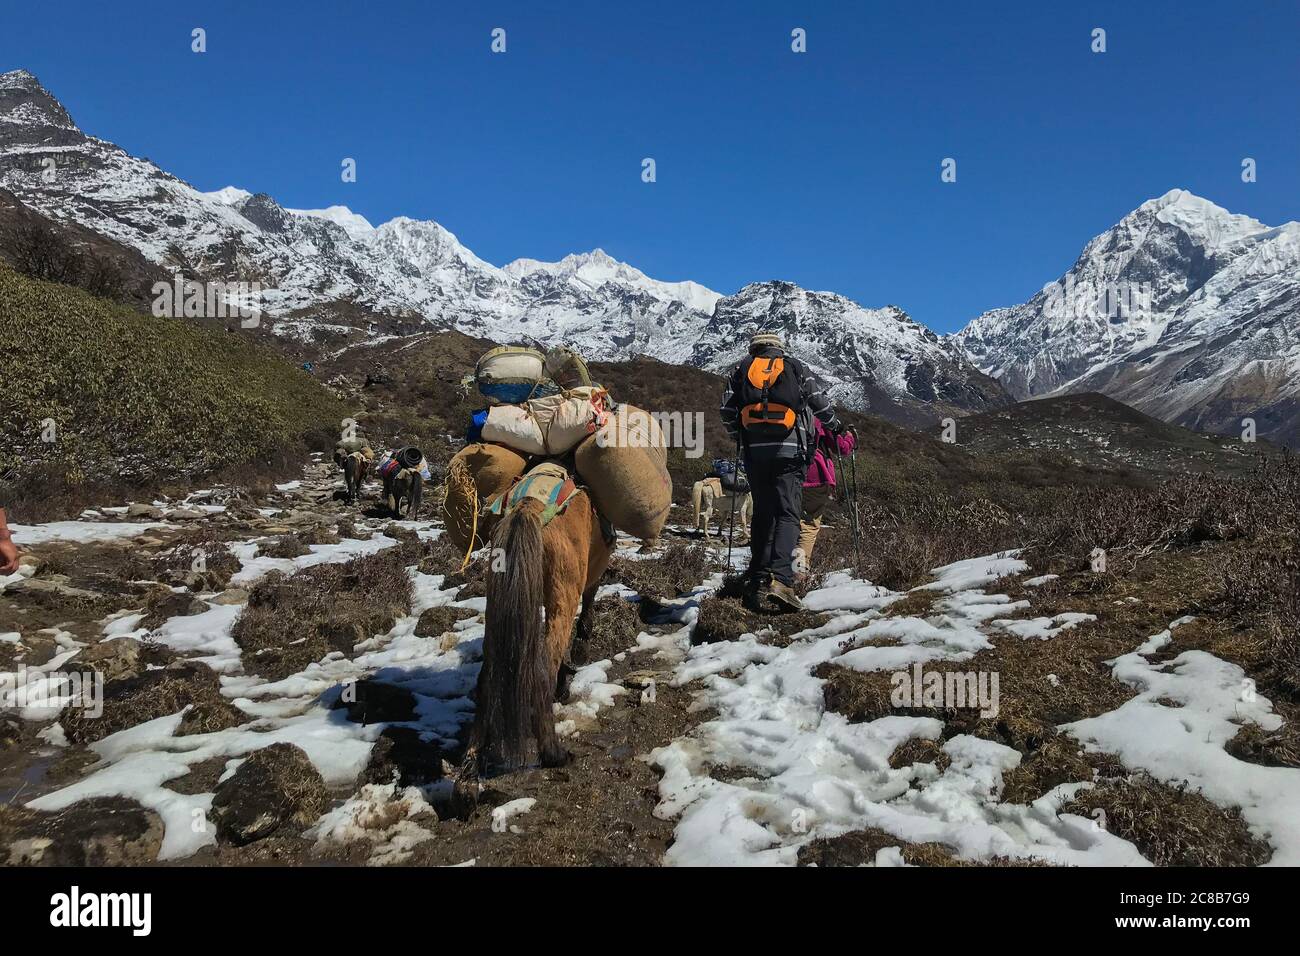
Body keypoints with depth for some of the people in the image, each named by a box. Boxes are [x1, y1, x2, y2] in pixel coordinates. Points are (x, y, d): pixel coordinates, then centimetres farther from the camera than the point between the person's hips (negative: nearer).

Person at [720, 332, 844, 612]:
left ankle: (757, 578, 10)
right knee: (787, 514, -8)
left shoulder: (742, 369, 16)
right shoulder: (796, 367, 13)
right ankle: (779, 577, -26)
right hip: (789, 450, -2)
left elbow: (726, 410, 7)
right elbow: (819, 403, 15)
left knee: (762, 513, 12)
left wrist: (739, 438, 23)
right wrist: (834, 426, 33)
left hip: (754, 451, 2)